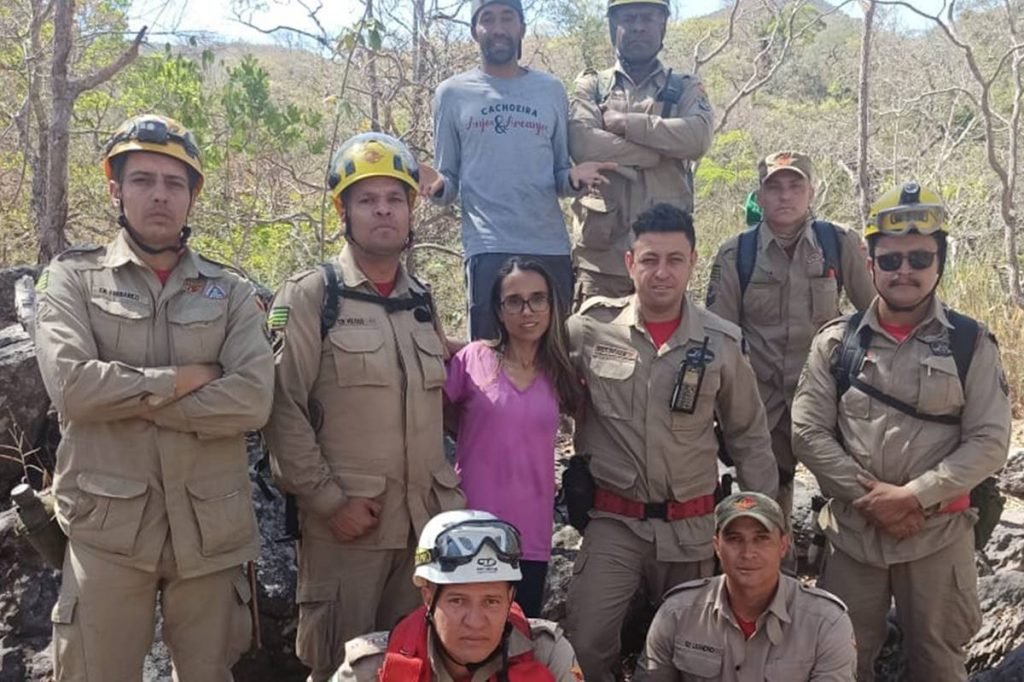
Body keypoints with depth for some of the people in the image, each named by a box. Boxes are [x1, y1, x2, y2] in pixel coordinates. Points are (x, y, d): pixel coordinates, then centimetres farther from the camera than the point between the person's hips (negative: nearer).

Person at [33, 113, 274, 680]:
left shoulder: (231, 293, 7)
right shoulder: (73, 278, 4)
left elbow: (252, 400, -9)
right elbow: (72, 384, -14)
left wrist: (130, 395, -12)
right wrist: (185, 378, -9)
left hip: (210, 529, 2)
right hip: (109, 529, -1)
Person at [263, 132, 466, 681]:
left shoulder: (422, 302, 14)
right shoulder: (309, 296, -5)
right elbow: (283, 410, -11)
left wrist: (448, 494, 12)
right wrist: (329, 501, -14)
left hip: (426, 521, 6)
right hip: (346, 522, -5)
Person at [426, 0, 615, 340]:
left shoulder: (551, 90, 12)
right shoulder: (452, 93, 7)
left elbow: (560, 174, 13)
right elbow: (448, 179, 8)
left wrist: (573, 177, -10)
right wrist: (436, 186, -15)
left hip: (551, 246, 2)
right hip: (488, 247, -2)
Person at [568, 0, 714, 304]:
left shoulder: (685, 88, 13)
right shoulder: (591, 86, 11)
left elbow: (698, 137, -9)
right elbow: (583, 143, -10)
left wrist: (625, 122, -9)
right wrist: (663, 152, -9)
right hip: (601, 250, -1)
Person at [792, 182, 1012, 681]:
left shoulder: (972, 344, -2)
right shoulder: (836, 341, 1)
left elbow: (988, 442, -7)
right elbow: (807, 431, -3)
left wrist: (913, 496, -17)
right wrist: (868, 497, -12)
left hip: (938, 534, -1)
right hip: (852, 531, 1)